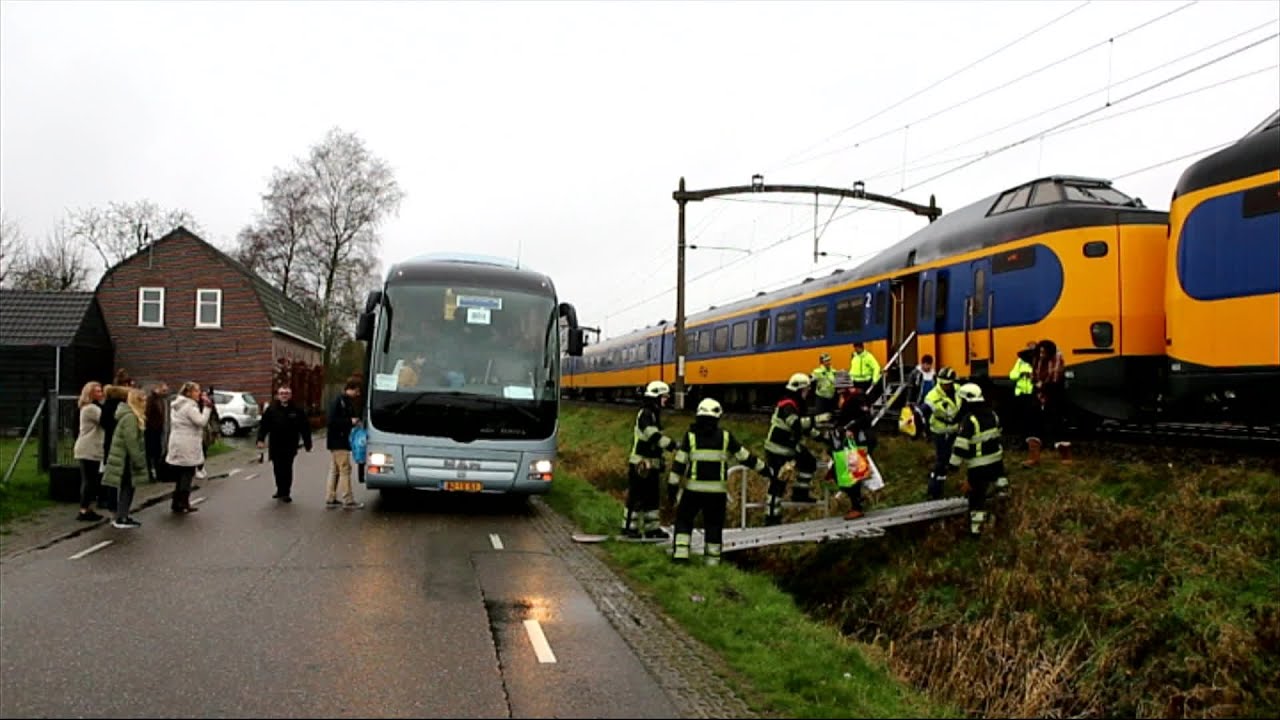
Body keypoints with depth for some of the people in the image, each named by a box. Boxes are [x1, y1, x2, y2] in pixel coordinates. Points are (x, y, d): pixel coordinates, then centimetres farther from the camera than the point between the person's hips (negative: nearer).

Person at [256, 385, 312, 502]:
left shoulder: (297, 410, 0)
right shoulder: (271, 409, 2)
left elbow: (305, 428, 3)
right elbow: (263, 425, 0)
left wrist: (307, 443, 3)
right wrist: (261, 439, -12)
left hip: (290, 446, -2)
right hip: (275, 446, 2)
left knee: (287, 469, -2)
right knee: (278, 469, 9)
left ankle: (284, 492, 7)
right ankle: (281, 491, 25)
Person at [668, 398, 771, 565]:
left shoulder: (690, 436, -2)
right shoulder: (725, 437, 0)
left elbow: (679, 463, -2)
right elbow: (745, 457, 6)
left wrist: (672, 485, 5)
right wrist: (765, 469, 18)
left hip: (694, 489, -1)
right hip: (718, 490, 1)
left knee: (684, 519, 13)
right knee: (714, 524, 13)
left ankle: (681, 552, 3)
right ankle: (712, 558, 15)